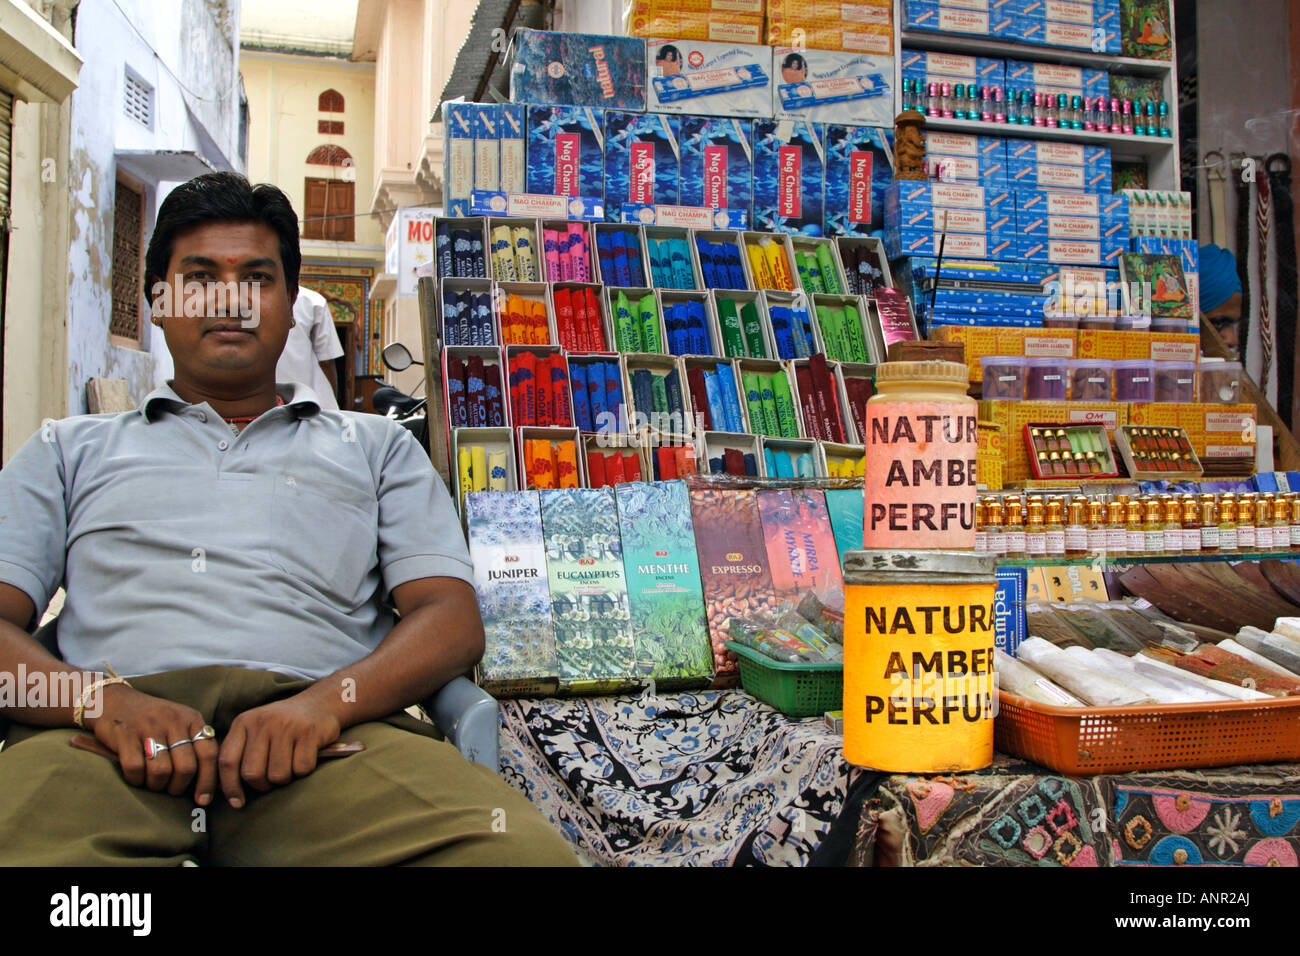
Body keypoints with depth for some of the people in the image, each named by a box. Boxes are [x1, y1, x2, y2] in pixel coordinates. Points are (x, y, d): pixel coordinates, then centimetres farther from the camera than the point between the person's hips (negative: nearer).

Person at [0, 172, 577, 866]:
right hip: (107, 734, 0)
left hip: (325, 730, 1)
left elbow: (453, 619, 11)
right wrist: (104, 699, -10)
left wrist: (327, 700, -10)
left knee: (521, 849, -30)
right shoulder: (72, 450, 29)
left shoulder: (375, 447, 25)